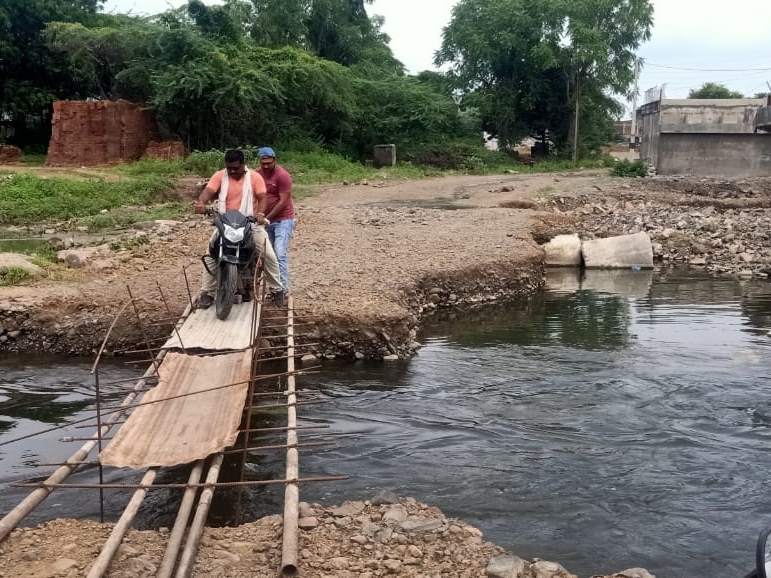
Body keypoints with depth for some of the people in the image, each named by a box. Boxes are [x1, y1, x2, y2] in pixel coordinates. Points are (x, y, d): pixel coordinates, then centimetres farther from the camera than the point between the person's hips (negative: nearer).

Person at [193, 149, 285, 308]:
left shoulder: (254, 177, -2)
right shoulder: (219, 176, -1)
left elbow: (262, 197, -9)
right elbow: (208, 191, -15)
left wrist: (260, 213, -30)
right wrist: (201, 202, -39)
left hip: (251, 224, -1)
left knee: (269, 256, -6)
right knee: (210, 257, -9)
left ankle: (277, 290, 12)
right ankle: (207, 293, 1)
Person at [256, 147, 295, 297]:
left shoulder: (283, 175, -14)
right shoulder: (257, 174, 4)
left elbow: (283, 201, -16)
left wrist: (267, 217, -15)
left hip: (283, 220, -6)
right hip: (266, 220, 6)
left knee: (280, 254, -14)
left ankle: (283, 289, -13)